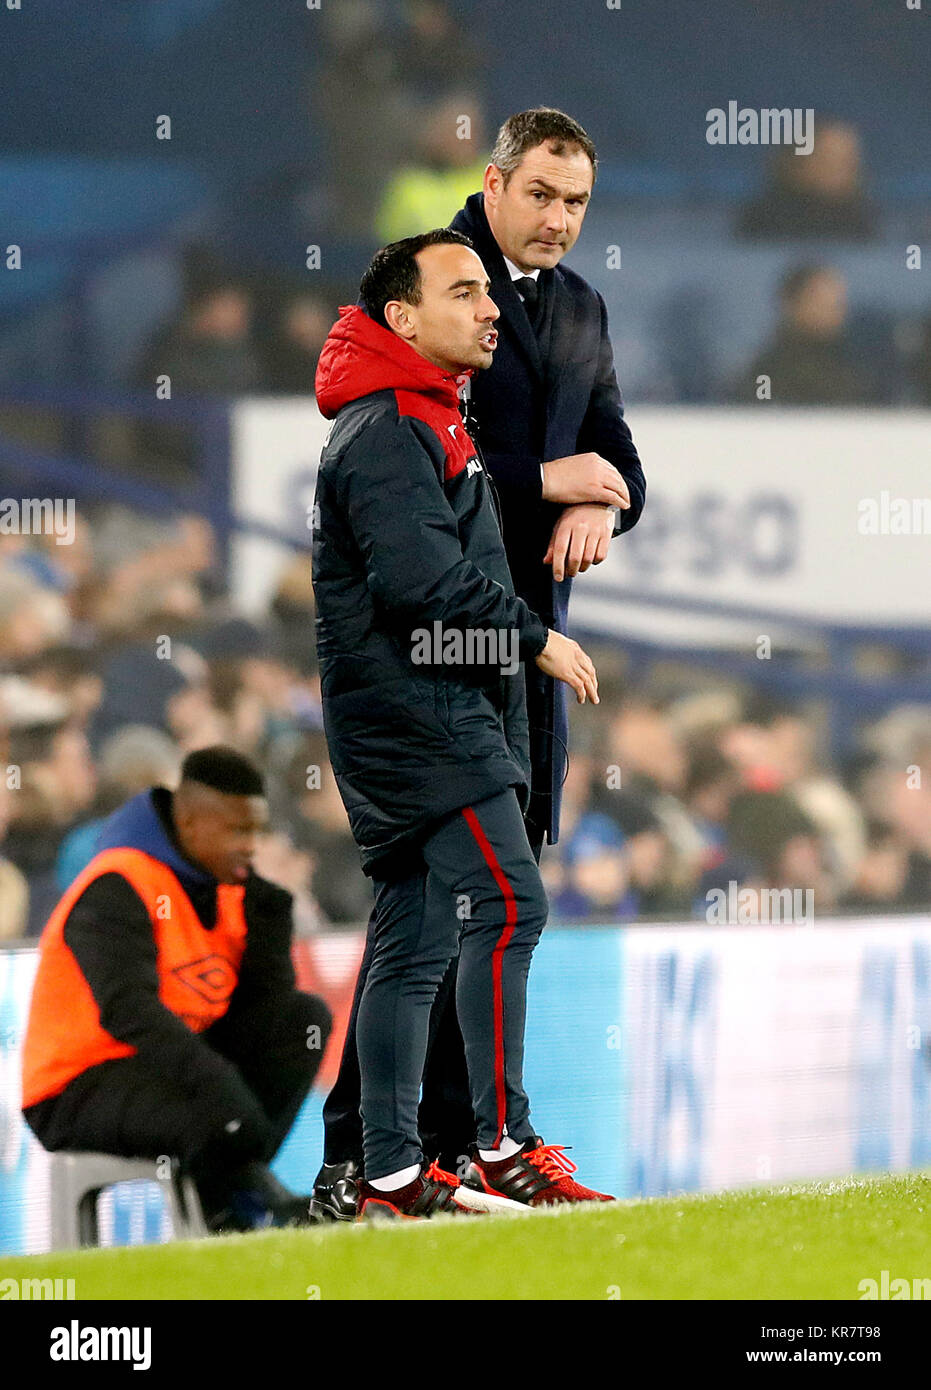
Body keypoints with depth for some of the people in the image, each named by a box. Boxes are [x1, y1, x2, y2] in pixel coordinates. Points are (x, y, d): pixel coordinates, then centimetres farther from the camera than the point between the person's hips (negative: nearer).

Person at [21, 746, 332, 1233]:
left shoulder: (227, 887, 8)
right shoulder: (115, 890, -19)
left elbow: (266, 1001, 5)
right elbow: (129, 1012, -31)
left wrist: (267, 909, -9)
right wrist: (221, 1083, -39)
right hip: (78, 1092, -9)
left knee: (304, 1017, -3)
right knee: (221, 1114, -35)